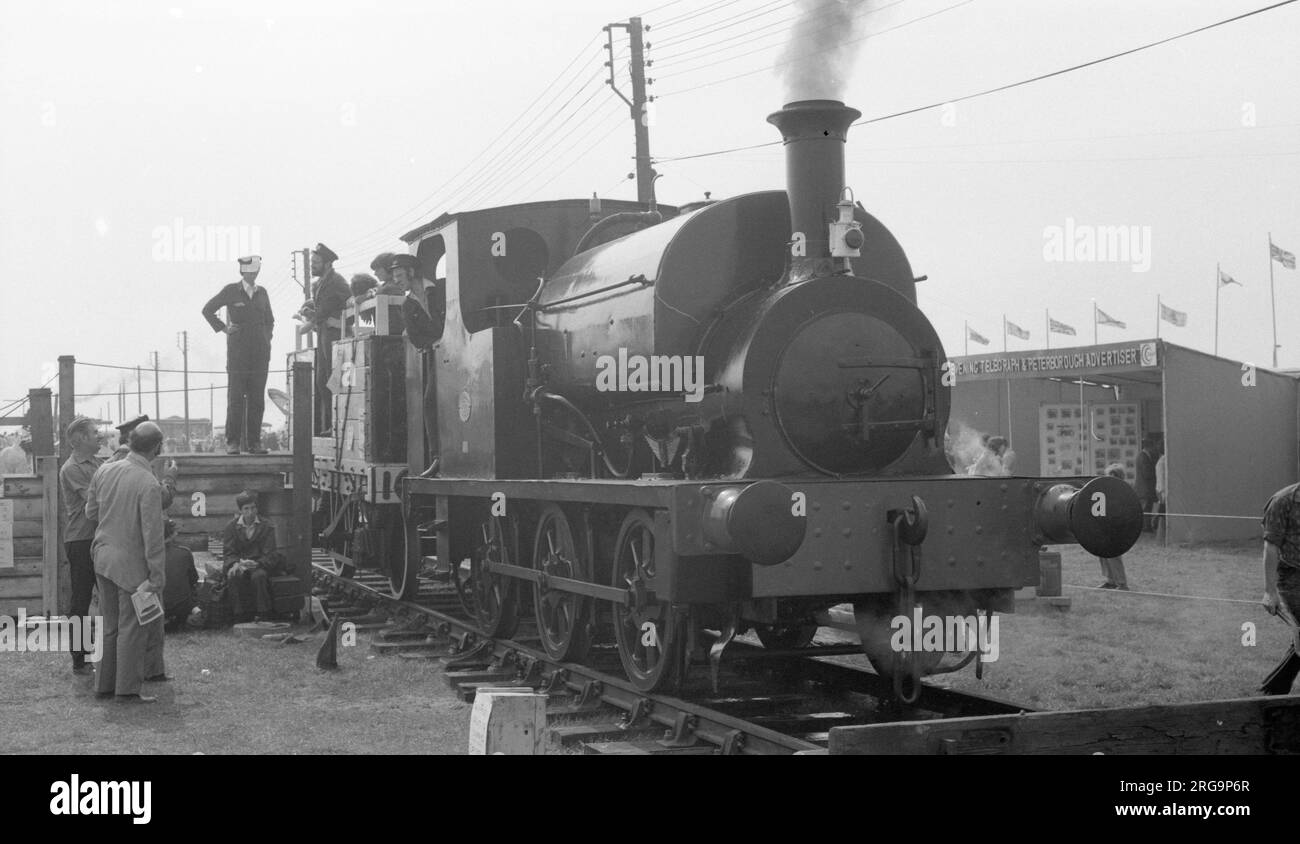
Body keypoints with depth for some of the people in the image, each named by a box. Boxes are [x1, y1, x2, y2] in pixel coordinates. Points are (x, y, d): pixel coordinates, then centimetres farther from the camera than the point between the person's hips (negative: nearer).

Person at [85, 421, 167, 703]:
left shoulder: (104, 471, -1)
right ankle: (127, 688, 10)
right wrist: (157, 577, -13)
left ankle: (104, 683, 24)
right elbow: (152, 536, -19)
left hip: (103, 557, 7)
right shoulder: (149, 485, -20)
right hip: (132, 563, -7)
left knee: (110, 625, 17)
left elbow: (91, 513, 11)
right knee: (132, 628, 4)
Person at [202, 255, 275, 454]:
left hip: (260, 353, 4)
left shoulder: (262, 293, 13)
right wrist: (223, 328, 0)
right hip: (237, 351, -3)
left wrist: (266, 339, 12)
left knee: (257, 399, 1)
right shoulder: (231, 291, 2)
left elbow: (269, 320, 26)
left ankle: (254, 442, 4)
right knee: (235, 398, -5)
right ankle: (232, 442, -3)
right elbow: (207, 310, 7)